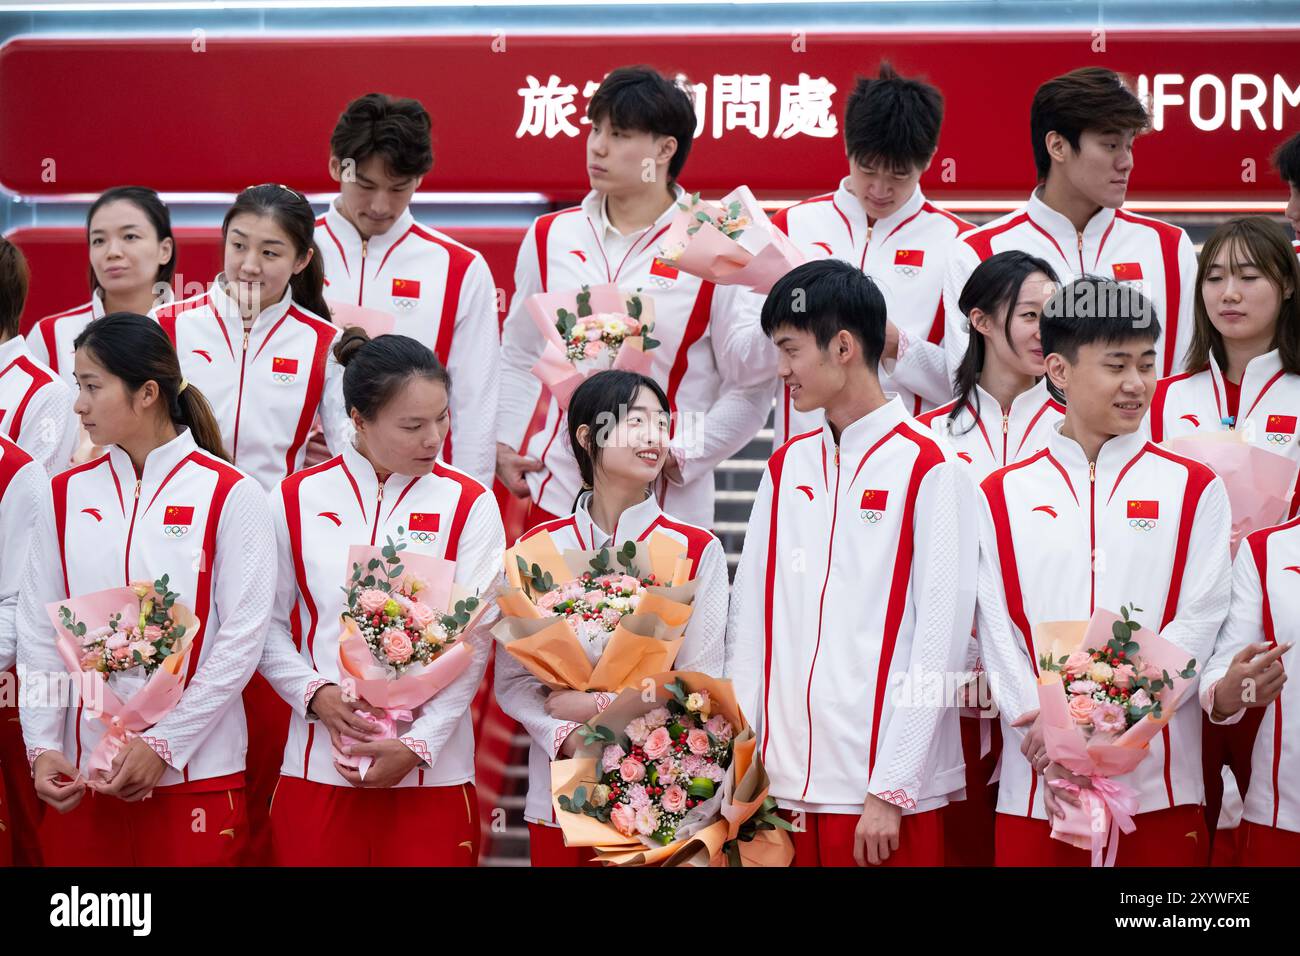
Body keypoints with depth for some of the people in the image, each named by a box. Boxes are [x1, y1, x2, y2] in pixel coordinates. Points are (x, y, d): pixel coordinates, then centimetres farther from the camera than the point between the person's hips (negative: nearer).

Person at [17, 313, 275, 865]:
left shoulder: (231, 497, -4)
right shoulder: (65, 496, 8)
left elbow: (241, 639, -8)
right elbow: (38, 632, 6)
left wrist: (164, 745, -11)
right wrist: (42, 747, -4)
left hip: (193, 772, -3)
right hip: (79, 776, 3)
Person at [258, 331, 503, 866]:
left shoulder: (469, 506, 0)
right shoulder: (295, 501, 4)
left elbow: (473, 642, -4)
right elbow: (269, 624, 6)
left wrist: (419, 745, -11)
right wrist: (314, 693, -10)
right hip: (317, 767, 1)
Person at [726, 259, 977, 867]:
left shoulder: (928, 470, -5)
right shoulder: (786, 468, 11)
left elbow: (939, 643, -9)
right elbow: (750, 621, 10)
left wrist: (892, 792, -12)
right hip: (785, 781, 5)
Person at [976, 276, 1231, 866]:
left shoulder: (1194, 490, 7)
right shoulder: (1002, 497, 8)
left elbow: (1196, 628, -3)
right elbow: (997, 637, 2)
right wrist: (1052, 753, -12)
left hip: (1158, 788, 0)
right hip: (1035, 789, 1)